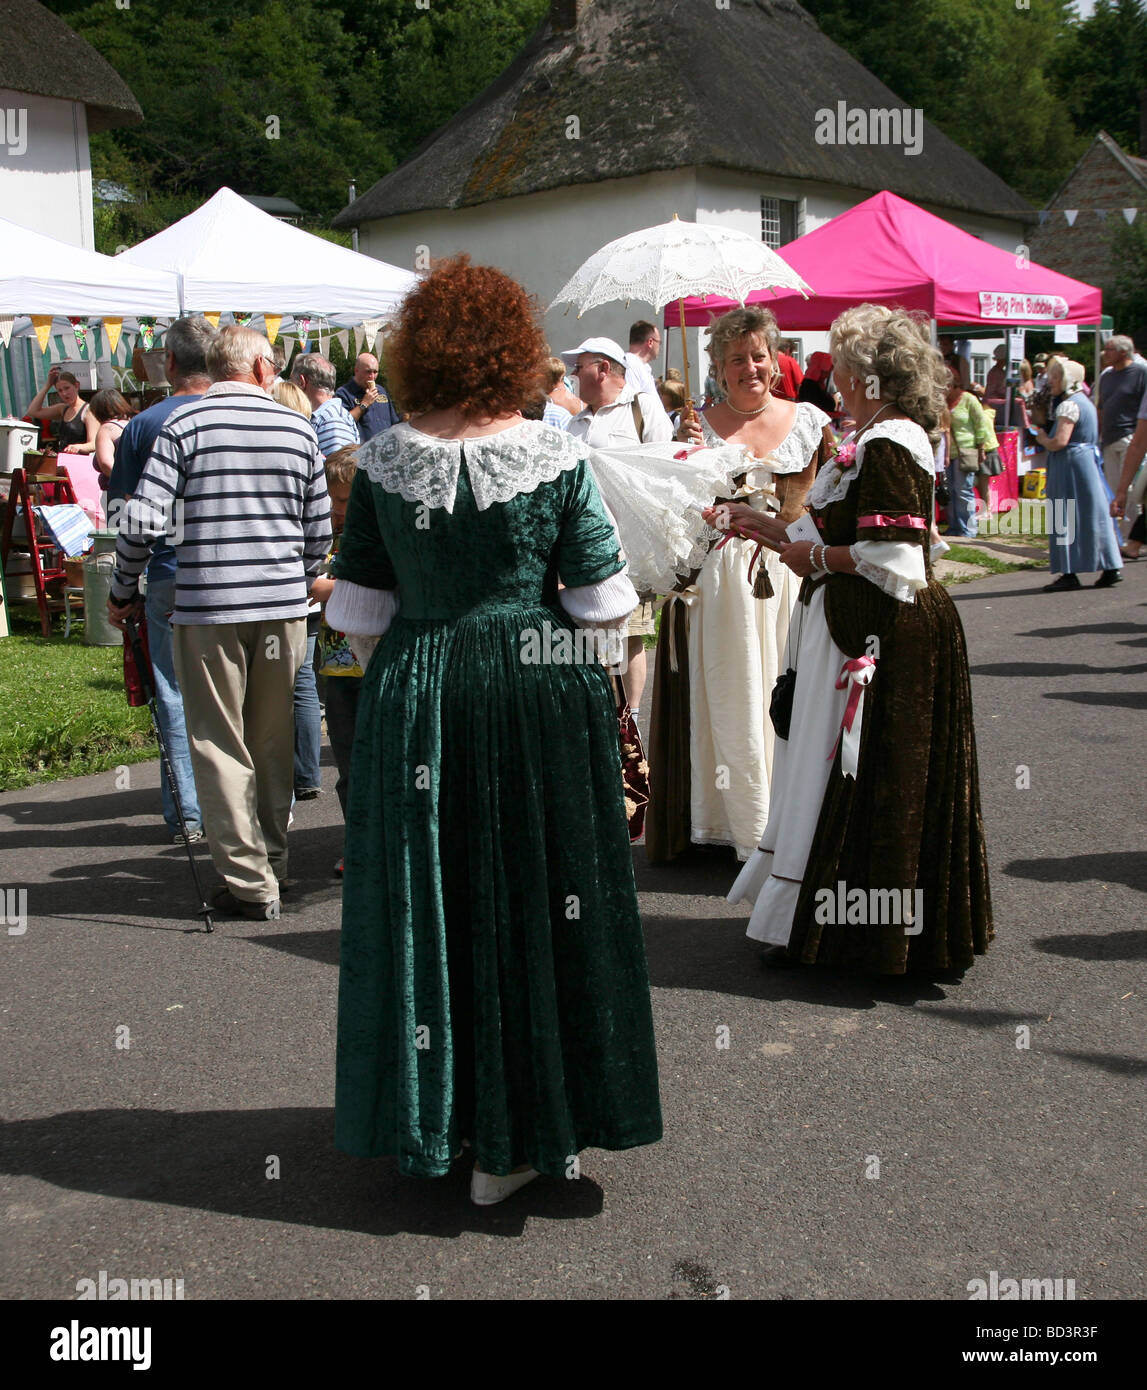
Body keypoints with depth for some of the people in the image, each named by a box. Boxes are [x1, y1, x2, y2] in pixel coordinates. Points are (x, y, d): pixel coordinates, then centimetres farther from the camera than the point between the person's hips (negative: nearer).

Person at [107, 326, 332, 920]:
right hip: (283, 605, 3)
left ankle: (250, 882, 5)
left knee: (220, 744, 4)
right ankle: (273, 864, 25)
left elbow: (142, 520, -11)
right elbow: (320, 532, 8)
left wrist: (122, 592, 5)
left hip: (207, 607, -3)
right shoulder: (297, 429, 5)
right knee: (273, 740, 15)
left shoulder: (185, 424, -4)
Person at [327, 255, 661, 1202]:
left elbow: (359, 610, 1)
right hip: (539, 691, -1)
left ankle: (439, 1122, 26)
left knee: (433, 900, 13)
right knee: (537, 897, 9)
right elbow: (605, 602, -5)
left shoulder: (382, 464, -3)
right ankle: (537, 1127, 20)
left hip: (418, 693, 2)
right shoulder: (555, 457, -7)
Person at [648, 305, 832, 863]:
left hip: (790, 577, 1)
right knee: (732, 704, 0)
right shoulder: (699, 426, 5)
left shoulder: (810, 421, 8)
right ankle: (752, 831, 10)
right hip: (720, 581, -1)